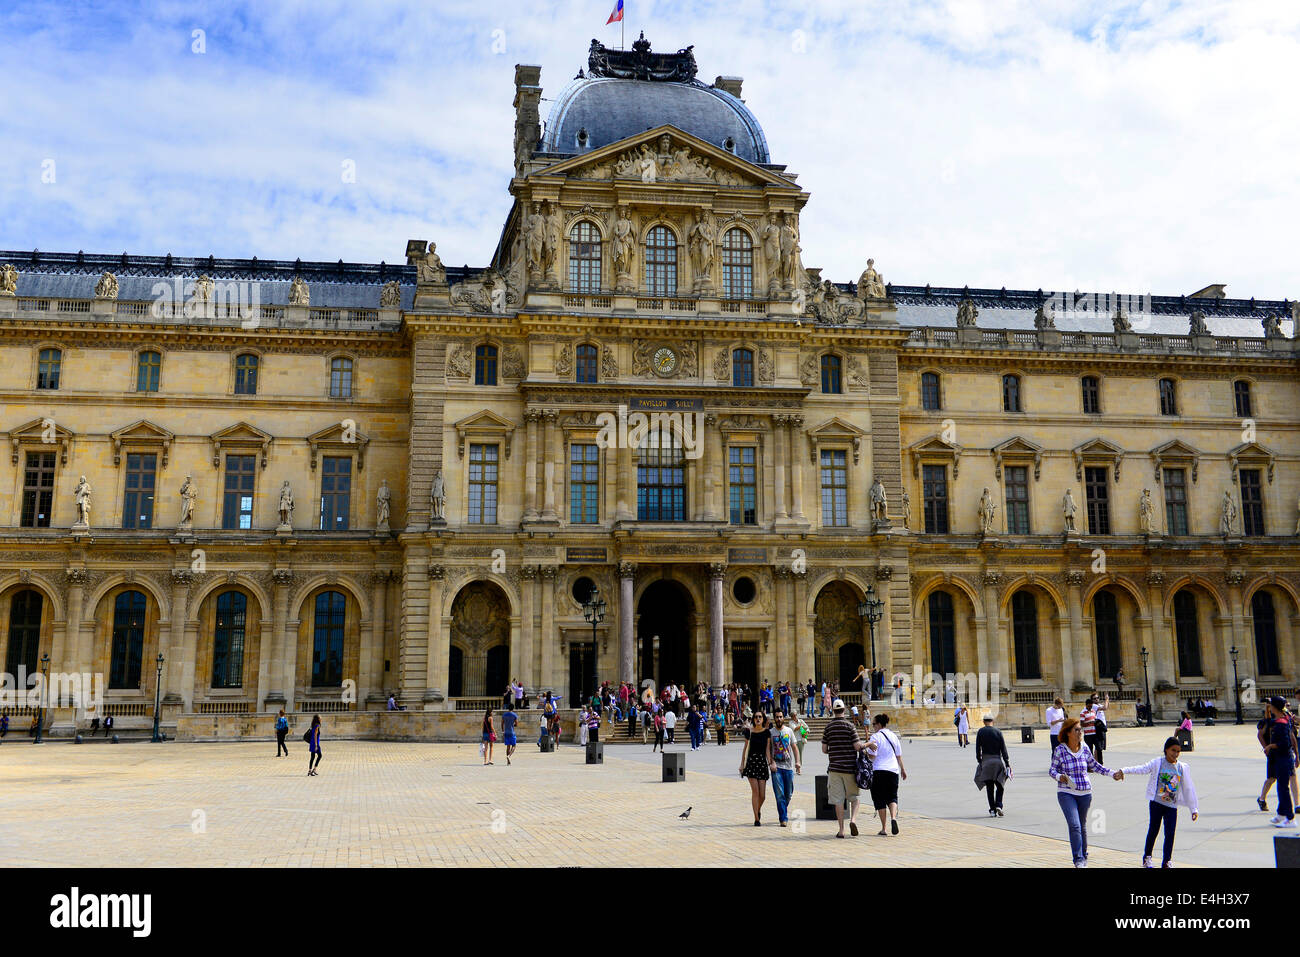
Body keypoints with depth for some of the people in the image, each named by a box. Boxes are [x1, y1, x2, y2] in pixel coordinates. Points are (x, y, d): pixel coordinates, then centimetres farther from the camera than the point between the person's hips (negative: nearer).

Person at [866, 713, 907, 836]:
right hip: (893, 770, 4)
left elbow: (872, 756, -14)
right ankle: (893, 817, -15)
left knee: (880, 800, 3)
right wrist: (903, 769, 27)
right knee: (892, 797, 12)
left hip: (878, 771, -4)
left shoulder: (876, 737, -8)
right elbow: (899, 755, 18)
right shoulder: (894, 736, 11)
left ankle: (883, 829, 3)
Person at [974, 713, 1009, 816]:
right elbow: (1003, 749, -2)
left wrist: (979, 761, 8)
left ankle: (992, 810, 3)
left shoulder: (980, 732, 1)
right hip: (997, 760, -1)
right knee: (1000, 786, 10)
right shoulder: (998, 732, -1)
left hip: (985, 761, 1)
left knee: (989, 787, 7)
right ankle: (998, 805, -9)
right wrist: (1007, 764, 1)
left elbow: (978, 749, 0)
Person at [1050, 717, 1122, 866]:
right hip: (1066, 793, -4)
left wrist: (1113, 774, 10)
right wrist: (1060, 776, -22)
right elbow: (1052, 769, -2)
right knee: (1074, 825, -14)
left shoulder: (1085, 749, 2)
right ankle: (1078, 859, -9)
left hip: (1085, 793, 4)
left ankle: (1084, 856, 32)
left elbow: (1095, 766, 15)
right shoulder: (1060, 750, -9)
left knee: (1082, 826, 15)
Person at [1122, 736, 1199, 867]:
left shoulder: (1182, 768, 4)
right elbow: (1142, 769, -8)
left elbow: (1188, 789, 8)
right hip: (1156, 803, -2)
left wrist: (1193, 809, 9)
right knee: (1153, 830, 7)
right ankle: (1147, 857, 24)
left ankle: (1167, 861, 10)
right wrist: (1124, 771, -20)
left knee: (1170, 833, -3)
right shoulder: (1157, 763, -2)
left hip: (1172, 806, 2)